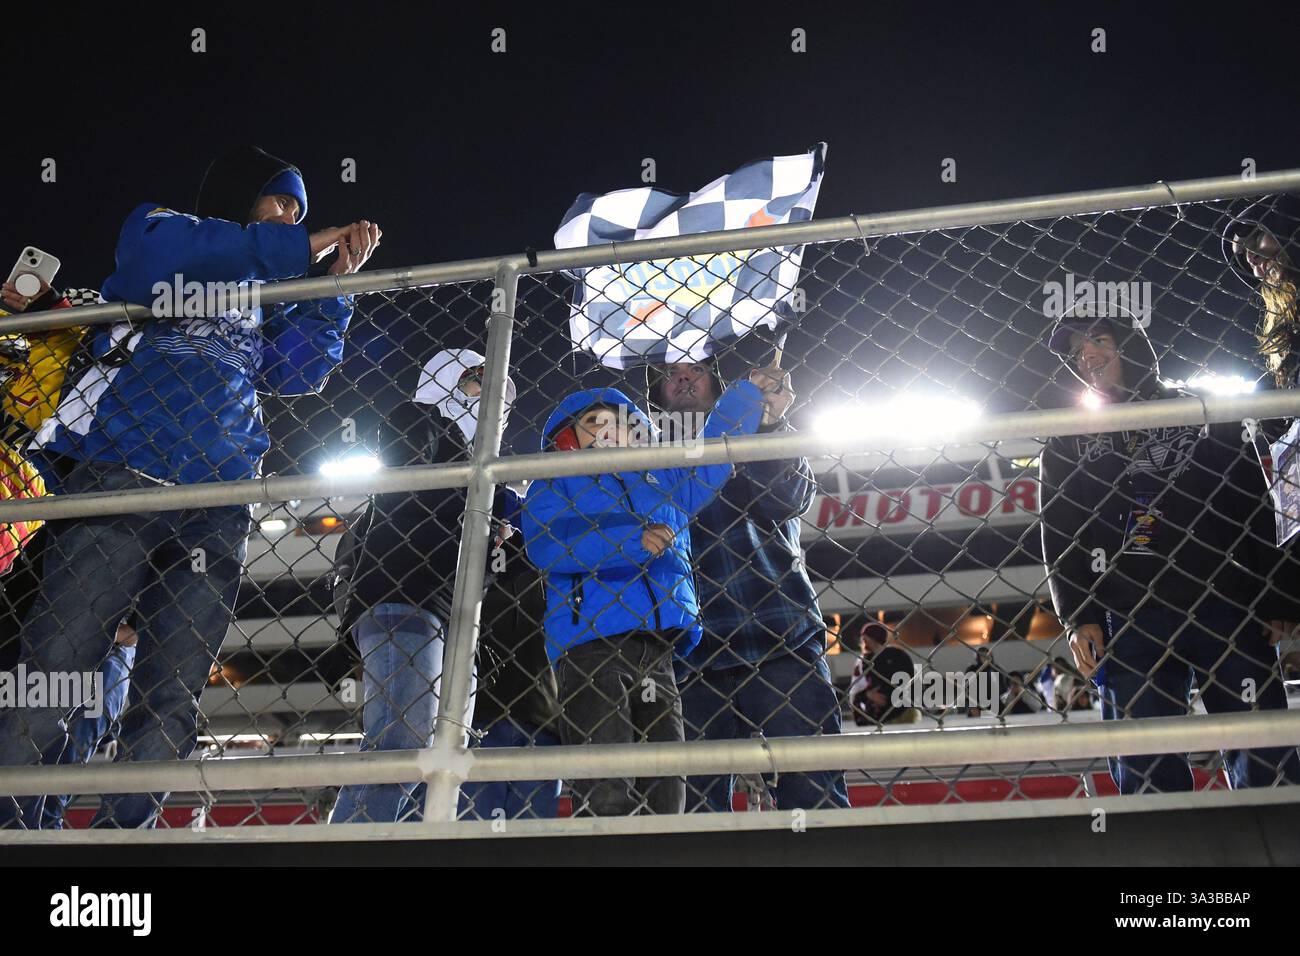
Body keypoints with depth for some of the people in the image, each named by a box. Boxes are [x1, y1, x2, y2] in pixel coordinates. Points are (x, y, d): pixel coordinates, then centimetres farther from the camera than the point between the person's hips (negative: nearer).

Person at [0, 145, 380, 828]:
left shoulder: (263, 298, 31)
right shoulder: (155, 228, 14)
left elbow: (300, 372, 17)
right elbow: (164, 255, -11)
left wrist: (339, 279, 14)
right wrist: (298, 248, -8)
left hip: (216, 512, 5)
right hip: (121, 482, -5)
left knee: (170, 702, -2)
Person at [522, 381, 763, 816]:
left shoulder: (663, 481, 29)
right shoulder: (553, 486, 15)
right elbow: (545, 546, -4)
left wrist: (752, 386, 23)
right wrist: (632, 542, -12)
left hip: (657, 648, 5)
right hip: (591, 643, -5)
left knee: (666, 791, 0)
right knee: (605, 795, -15)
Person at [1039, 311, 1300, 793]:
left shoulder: (1204, 414, 16)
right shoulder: (1068, 444, 18)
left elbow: (1256, 511, 11)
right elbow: (1060, 539, 10)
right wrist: (1079, 620, -4)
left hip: (1225, 607, 0)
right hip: (1130, 622, 1)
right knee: (1147, 773, -5)